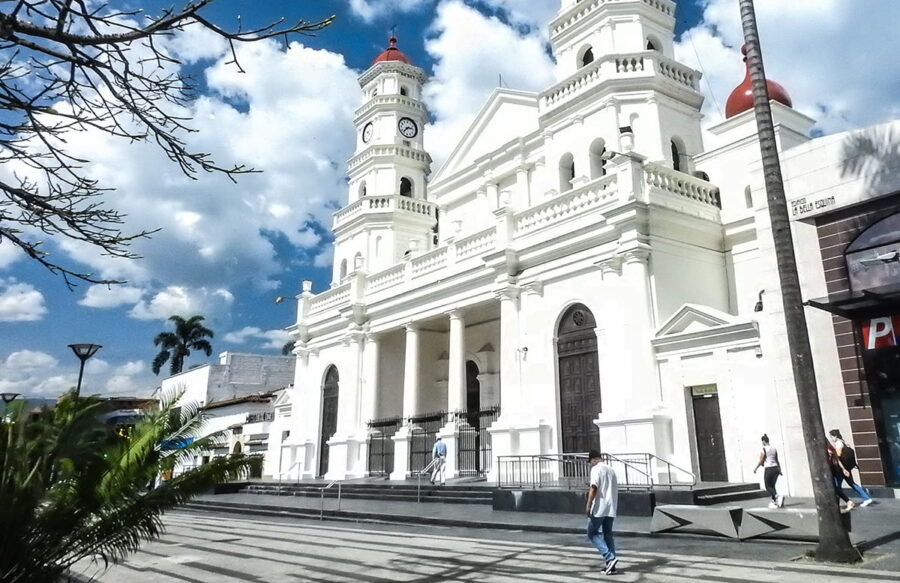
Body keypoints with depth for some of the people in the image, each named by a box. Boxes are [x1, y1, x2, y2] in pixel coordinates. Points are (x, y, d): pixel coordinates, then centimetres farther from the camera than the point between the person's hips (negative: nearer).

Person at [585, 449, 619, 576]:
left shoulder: (596, 469, -8)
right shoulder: (611, 470, 15)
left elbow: (594, 488, -19)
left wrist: (588, 506, -19)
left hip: (599, 508, -7)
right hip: (611, 509, 7)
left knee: (592, 534, 3)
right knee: (608, 535, 13)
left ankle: (610, 558, -10)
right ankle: (611, 565, 10)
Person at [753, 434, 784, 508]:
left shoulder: (764, 449, -10)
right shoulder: (774, 448, 9)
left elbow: (761, 461, -9)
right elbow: (777, 460, 13)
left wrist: (755, 468, 4)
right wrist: (780, 469, 20)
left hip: (768, 469, -7)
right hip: (775, 468, 7)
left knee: (768, 487, 1)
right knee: (772, 486, 16)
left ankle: (778, 496, -22)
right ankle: (774, 501, 12)